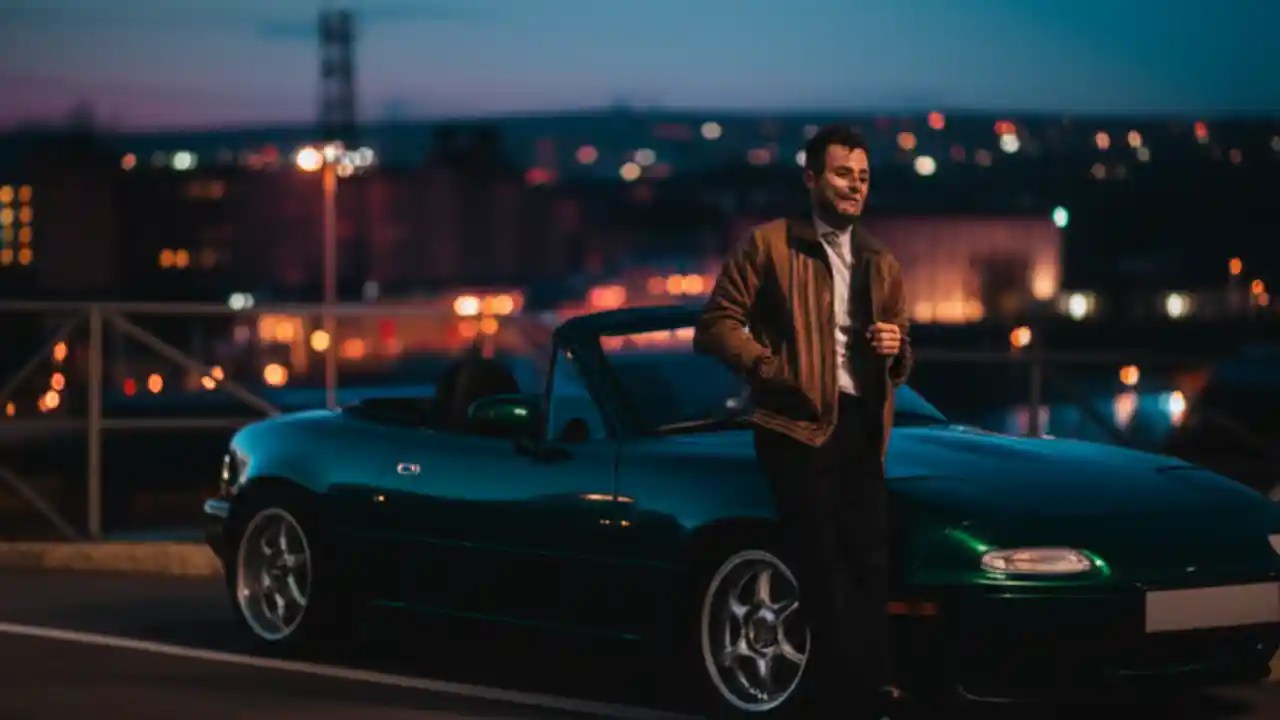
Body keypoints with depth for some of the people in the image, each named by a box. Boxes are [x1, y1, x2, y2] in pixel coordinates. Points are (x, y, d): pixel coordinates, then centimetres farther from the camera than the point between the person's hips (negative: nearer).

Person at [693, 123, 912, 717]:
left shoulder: (880, 262, 21)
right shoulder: (770, 244, 3)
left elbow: (901, 361, 26)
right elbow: (716, 321, -3)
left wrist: (895, 350, 2)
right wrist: (768, 366, -14)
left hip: (862, 424, 6)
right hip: (798, 422, -6)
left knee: (869, 562, 3)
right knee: (823, 564, -6)